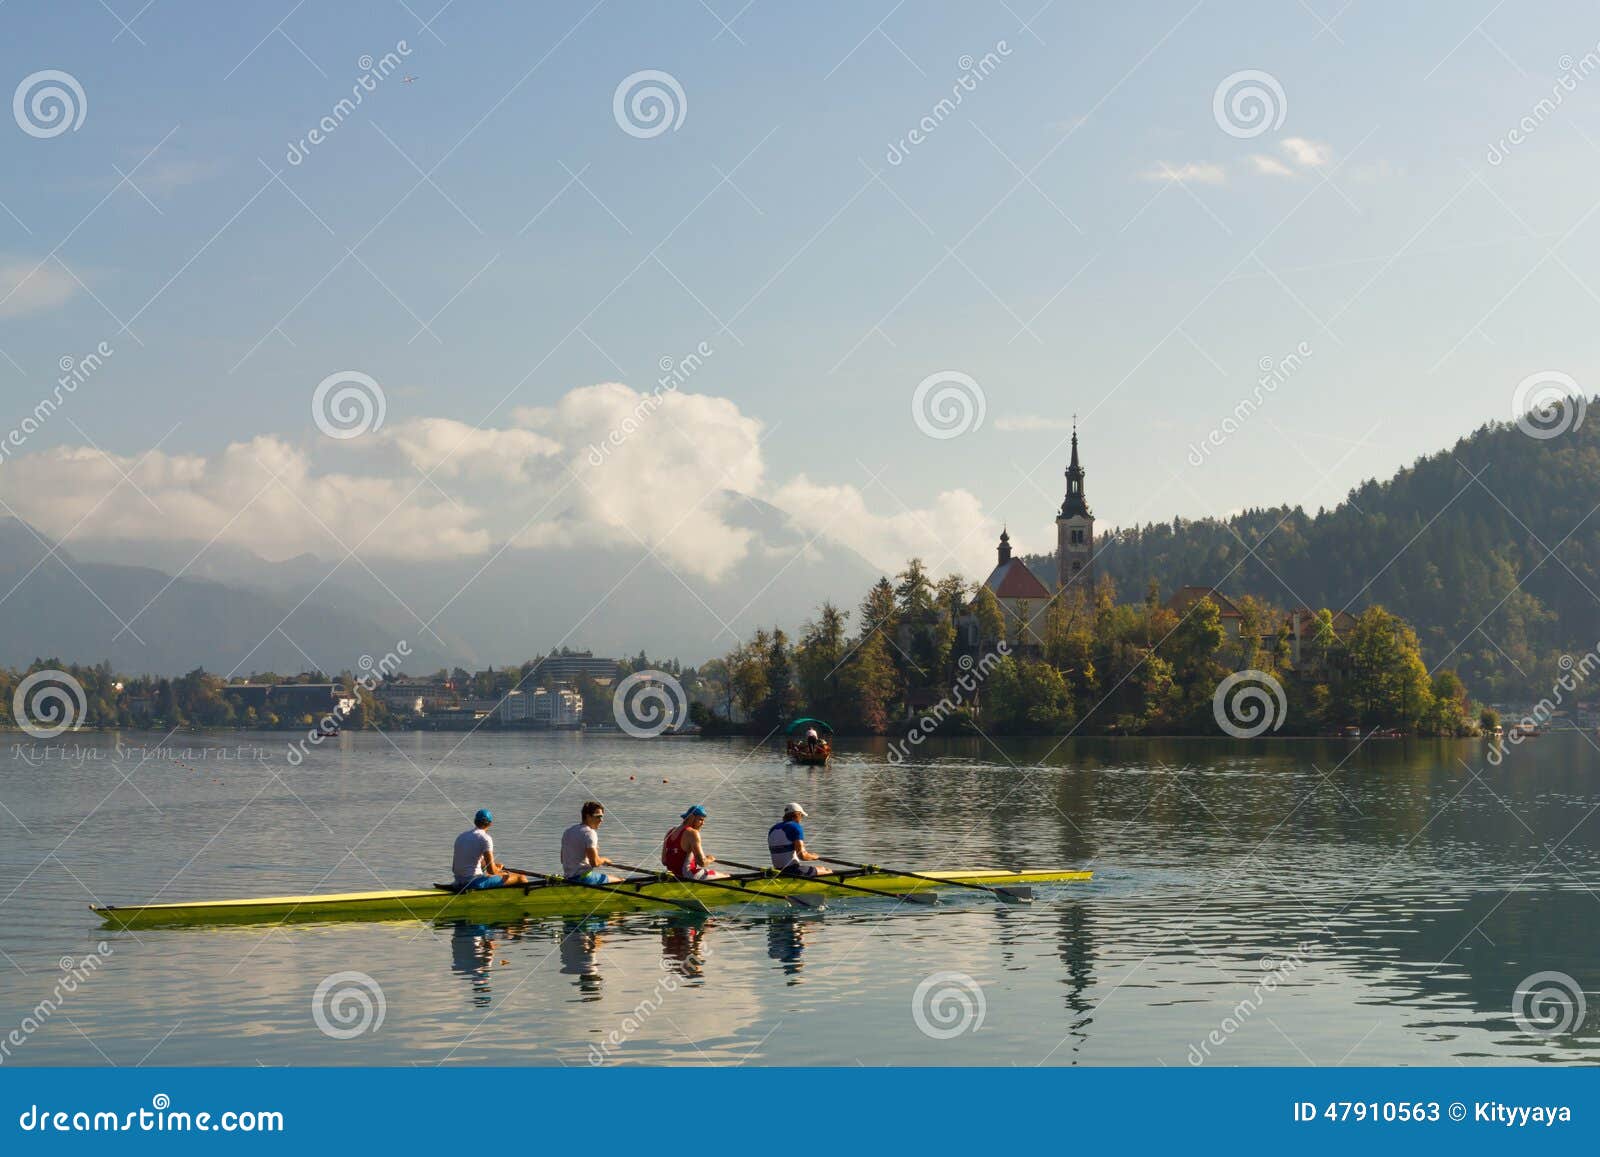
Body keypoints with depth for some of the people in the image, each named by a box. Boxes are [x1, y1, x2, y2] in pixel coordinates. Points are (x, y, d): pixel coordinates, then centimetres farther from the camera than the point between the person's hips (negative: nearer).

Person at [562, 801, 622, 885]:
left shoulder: (568, 831, 13)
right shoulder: (589, 833, -14)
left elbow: (563, 860, 19)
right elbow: (595, 862, -21)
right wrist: (604, 860, 1)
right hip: (584, 877, -9)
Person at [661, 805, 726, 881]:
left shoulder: (671, 832, 8)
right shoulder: (692, 833, -15)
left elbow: (664, 861, 12)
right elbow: (702, 862, -20)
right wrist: (709, 859, 2)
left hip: (676, 877, 9)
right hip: (689, 876, -9)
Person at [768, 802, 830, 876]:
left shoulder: (772, 829, 11)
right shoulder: (796, 827, -12)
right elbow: (802, 855, -19)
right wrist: (814, 857, 2)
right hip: (794, 870, -9)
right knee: (828, 871, 6)